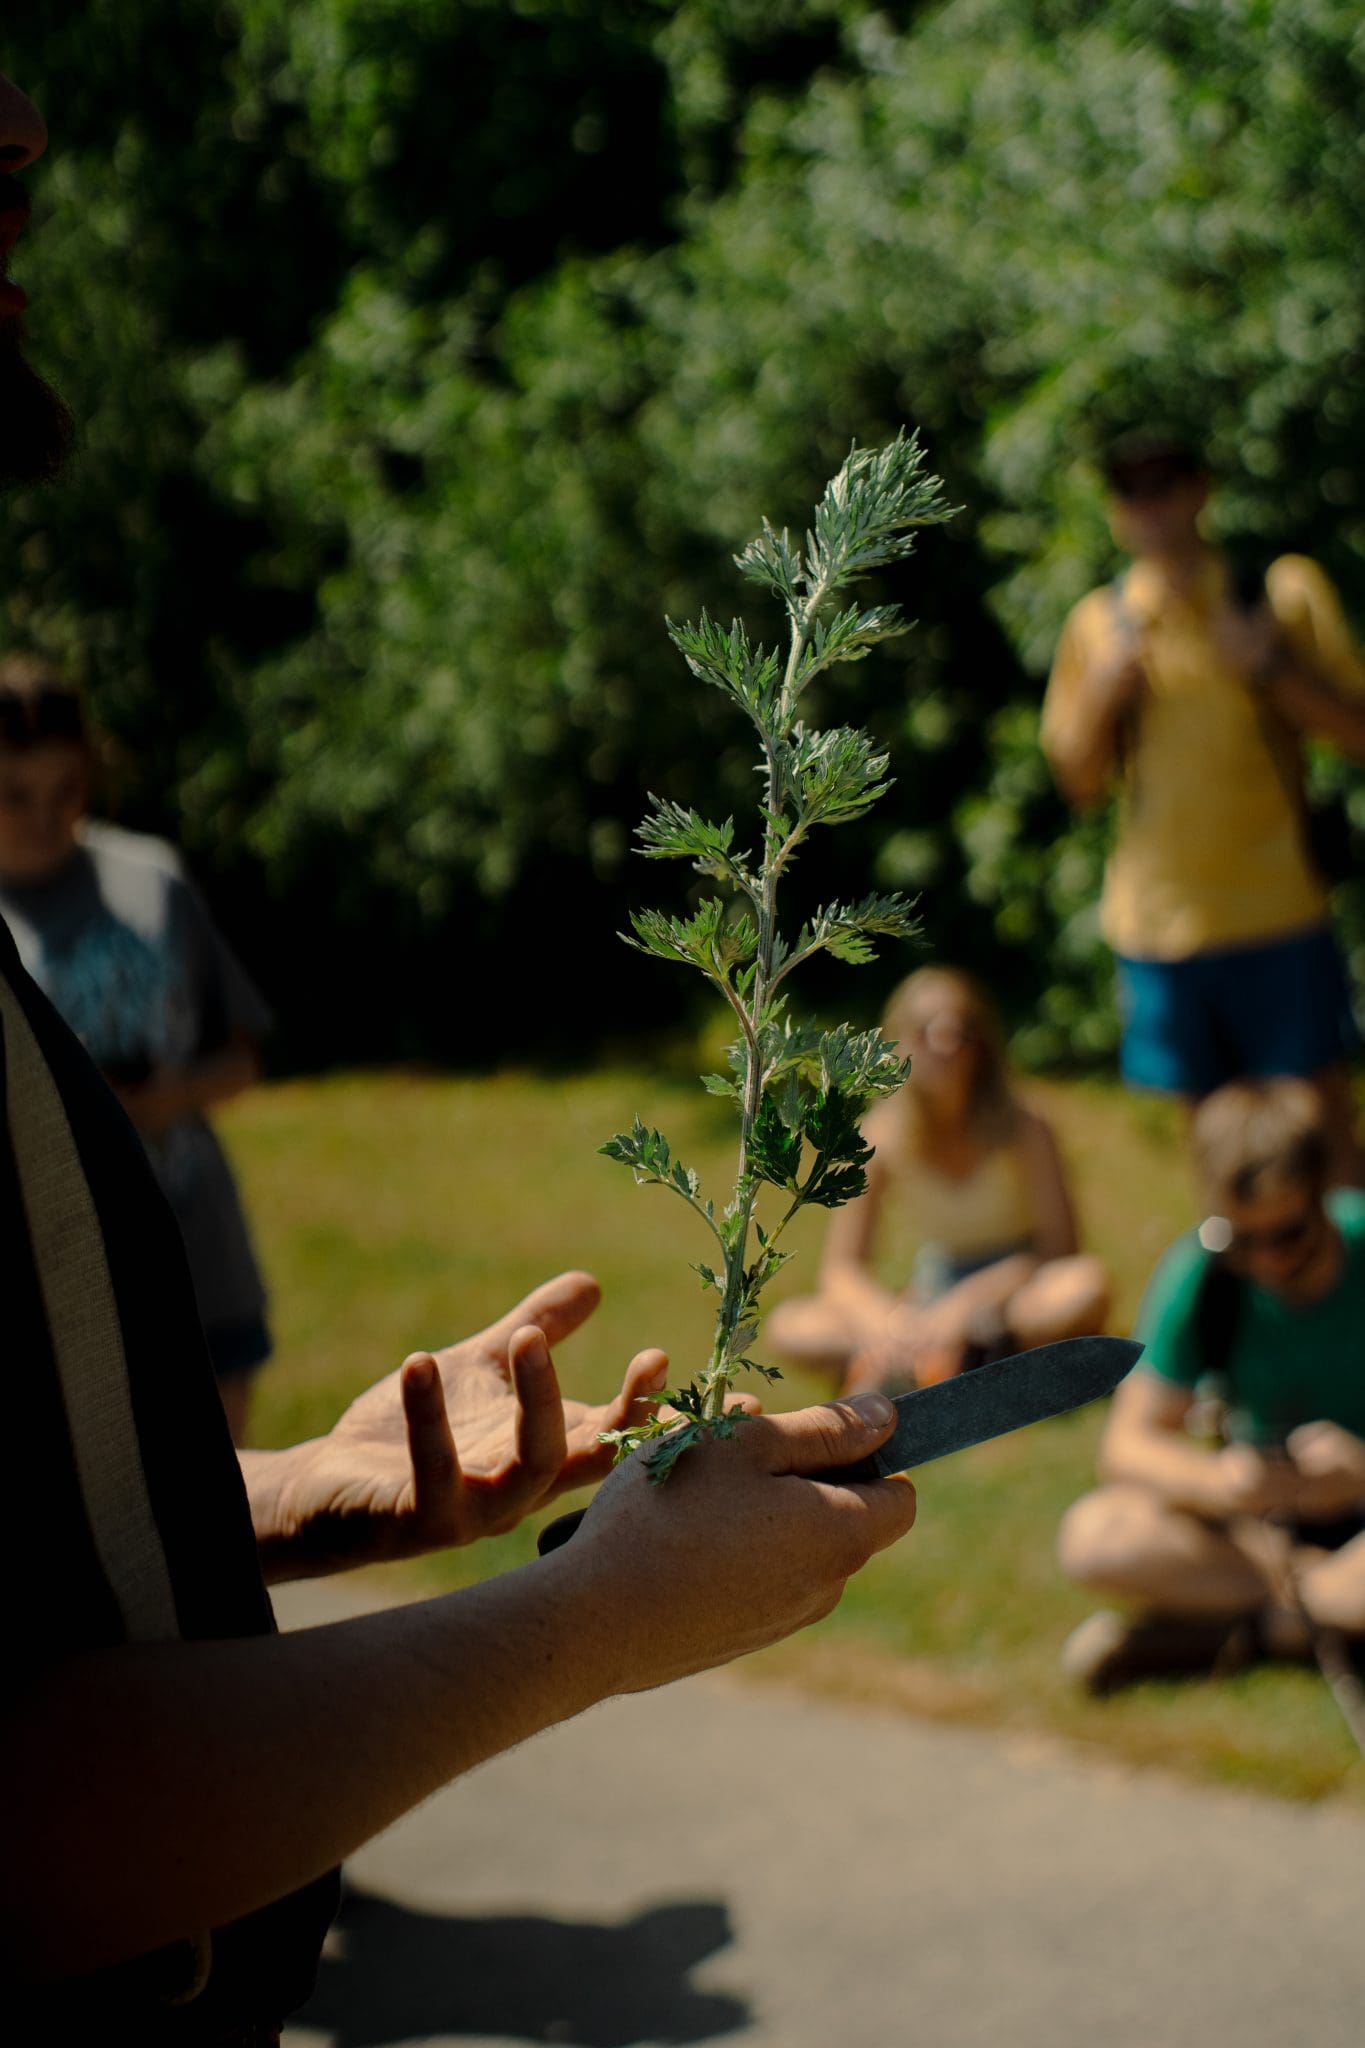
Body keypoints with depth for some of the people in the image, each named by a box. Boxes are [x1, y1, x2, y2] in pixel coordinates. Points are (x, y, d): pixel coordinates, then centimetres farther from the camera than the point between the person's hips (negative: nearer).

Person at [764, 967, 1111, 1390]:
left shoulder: (1023, 1130, -13)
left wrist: (967, 1302, -27)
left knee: (1087, 1285, -36)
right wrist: (888, 1319, -32)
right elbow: (841, 1269, -10)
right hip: (931, 1299, 2)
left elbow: (1057, 1250, -14)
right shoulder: (881, 1137, -9)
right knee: (790, 1326, -21)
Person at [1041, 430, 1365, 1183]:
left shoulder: (1283, 591, 1)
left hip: (1278, 908, -2)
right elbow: (1078, 781, 10)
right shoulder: (1100, 623, 7)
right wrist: (1104, 696, -7)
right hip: (1158, 917, 2)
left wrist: (1272, 667, -15)